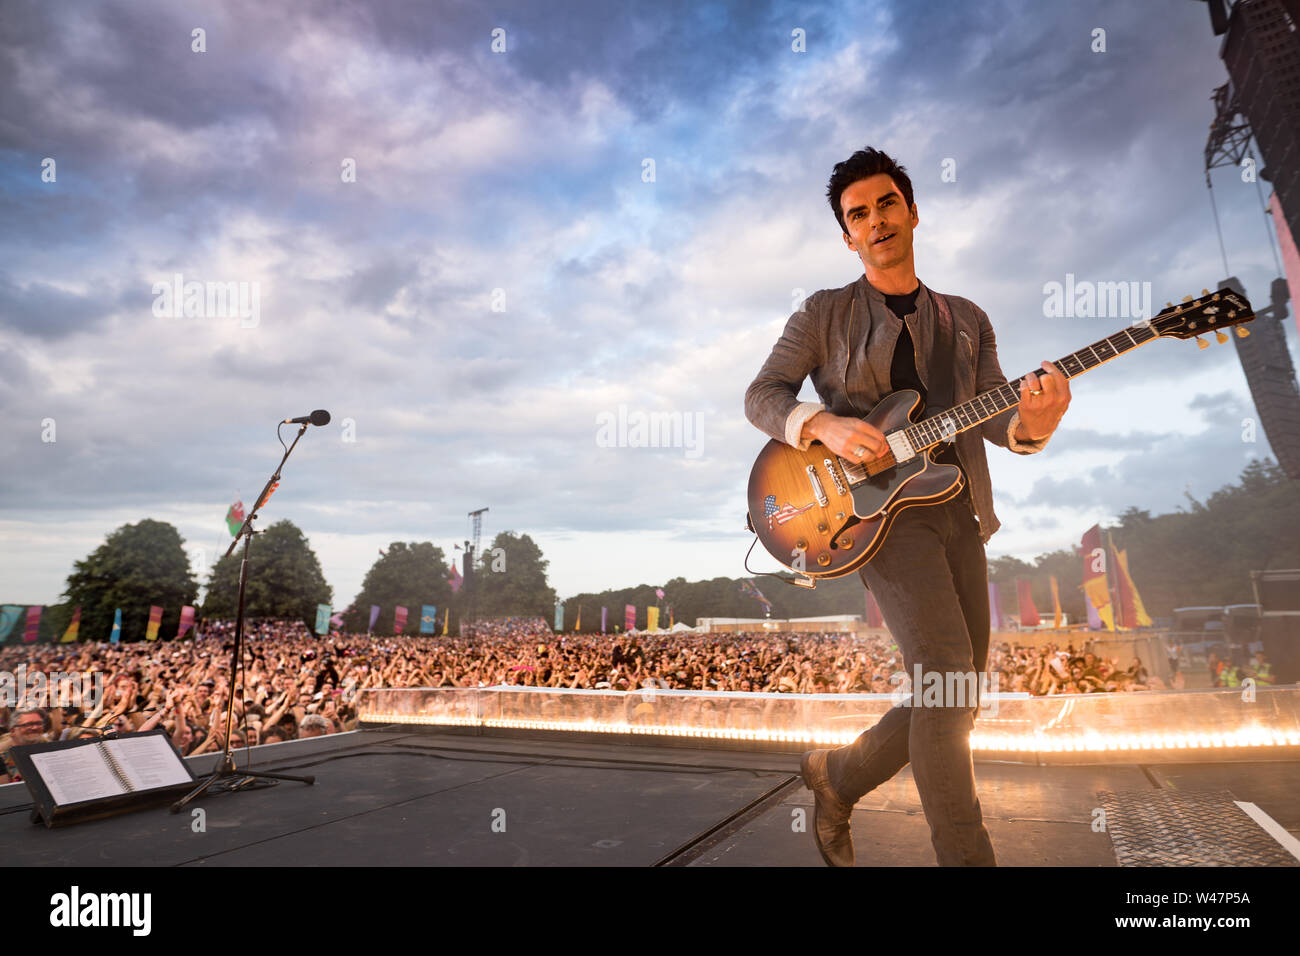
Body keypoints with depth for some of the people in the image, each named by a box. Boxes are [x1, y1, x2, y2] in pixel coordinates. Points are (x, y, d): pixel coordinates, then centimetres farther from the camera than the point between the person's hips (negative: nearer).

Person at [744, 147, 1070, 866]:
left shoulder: (967, 320, 18)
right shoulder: (824, 314, 7)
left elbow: (993, 417, 7)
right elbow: (761, 396, 1)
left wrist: (1030, 423, -17)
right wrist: (823, 424, -19)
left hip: (957, 512, 5)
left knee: (955, 701, 6)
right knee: (945, 672, -19)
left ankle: (837, 778, 25)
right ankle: (965, 854, -2)